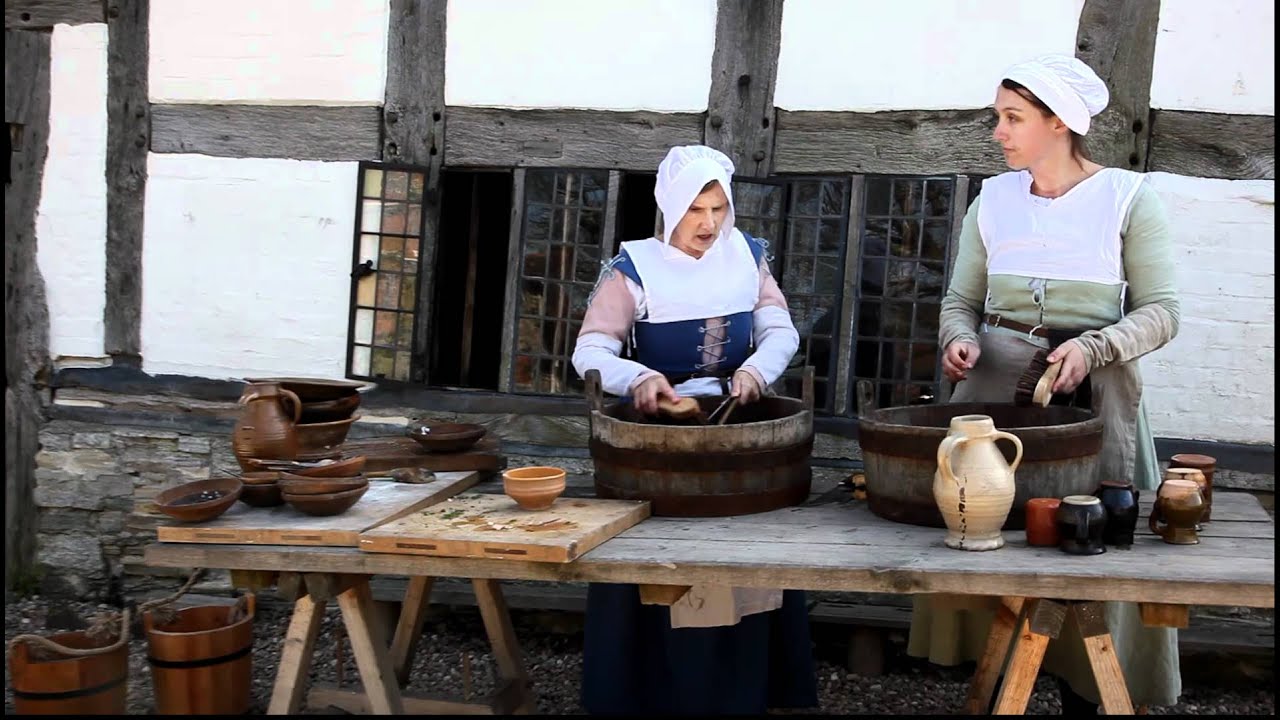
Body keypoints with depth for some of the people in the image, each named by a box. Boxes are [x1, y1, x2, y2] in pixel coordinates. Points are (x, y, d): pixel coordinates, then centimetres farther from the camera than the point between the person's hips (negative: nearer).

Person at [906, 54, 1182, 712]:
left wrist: (1093, 345, -20)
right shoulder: (993, 199, 7)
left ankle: (1083, 696, 17)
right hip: (994, 386, 3)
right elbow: (961, 299, 11)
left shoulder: (1127, 197, -3)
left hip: (1092, 391, -3)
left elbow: (1160, 312, -5)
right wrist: (959, 339, -10)